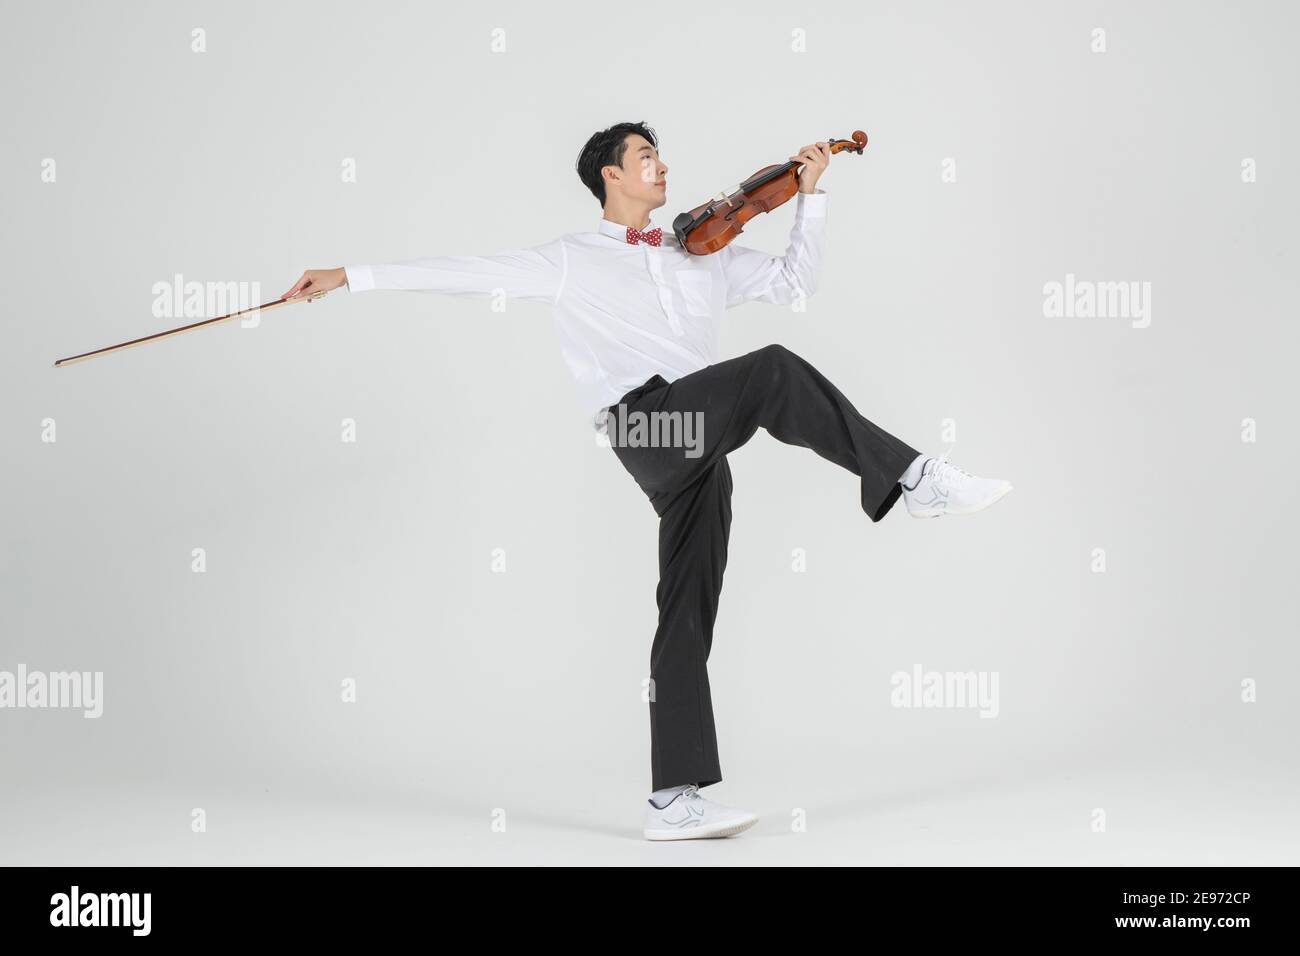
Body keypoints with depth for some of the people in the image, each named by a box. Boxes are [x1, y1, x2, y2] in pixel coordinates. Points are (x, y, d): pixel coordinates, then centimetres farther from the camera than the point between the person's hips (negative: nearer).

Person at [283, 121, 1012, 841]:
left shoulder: (702, 258, 27)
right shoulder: (569, 260, 13)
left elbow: (795, 283, 24)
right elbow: (466, 273, 9)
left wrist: (811, 196, 15)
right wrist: (352, 277, 4)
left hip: (696, 447, 5)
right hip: (644, 422, -5)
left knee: (689, 618, -1)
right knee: (774, 371, -28)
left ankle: (675, 799, -2)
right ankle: (915, 479, -25)